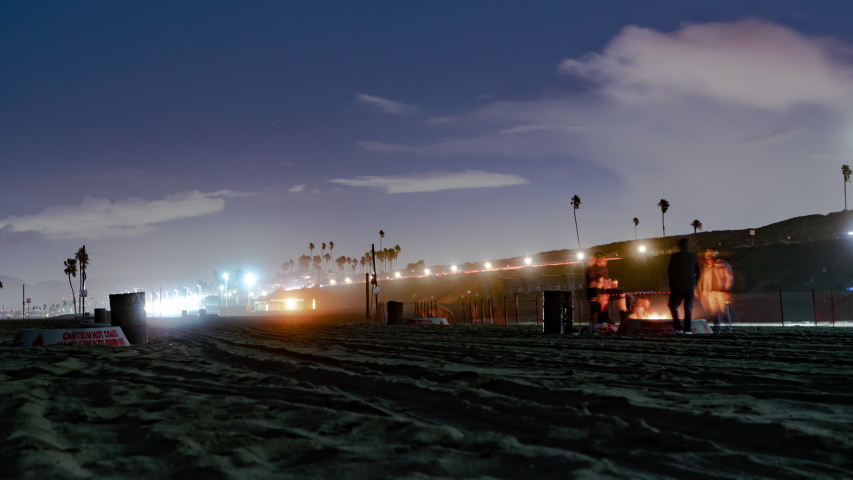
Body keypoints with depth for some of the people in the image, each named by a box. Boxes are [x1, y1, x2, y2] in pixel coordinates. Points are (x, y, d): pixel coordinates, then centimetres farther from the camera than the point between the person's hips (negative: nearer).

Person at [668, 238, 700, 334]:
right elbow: (697, 272, 7)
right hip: (690, 286, 3)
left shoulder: (675, 256, -5)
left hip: (678, 286, -3)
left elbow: (670, 271, -9)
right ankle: (687, 329, 1)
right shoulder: (693, 257, 5)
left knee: (673, 305, 11)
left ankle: (678, 326, -1)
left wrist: (671, 284, 2)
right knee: (688, 307, 9)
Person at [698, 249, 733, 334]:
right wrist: (700, 290, 12)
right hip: (710, 292, 4)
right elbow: (702, 279, 16)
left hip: (722, 292, -4)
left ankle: (728, 329, 0)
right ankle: (716, 329, 8)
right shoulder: (706, 266, 12)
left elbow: (729, 278, -2)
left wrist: (727, 289, -10)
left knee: (725, 310, -4)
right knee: (714, 311, 4)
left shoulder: (724, 265, 0)